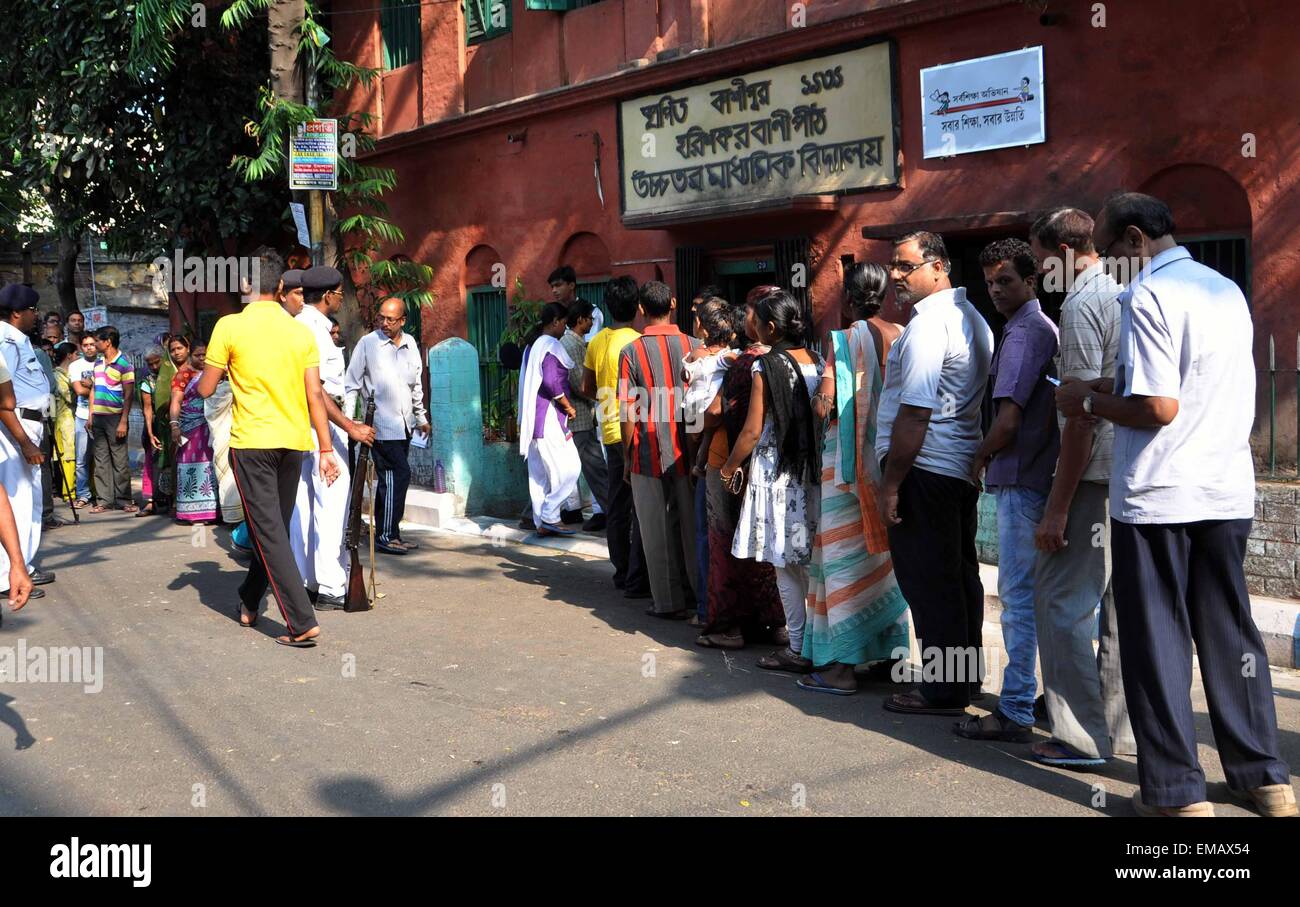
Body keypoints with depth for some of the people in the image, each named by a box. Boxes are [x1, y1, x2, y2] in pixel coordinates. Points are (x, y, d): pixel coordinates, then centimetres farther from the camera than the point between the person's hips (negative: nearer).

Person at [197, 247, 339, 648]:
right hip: (293, 442, 5)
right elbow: (315, 395, 1)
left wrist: (205, 370, 22)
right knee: (274, 527, 18)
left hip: (251, 442, -4)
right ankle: (250, 602, 36)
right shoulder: (301, 332, 4)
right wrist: (327, 449, 3)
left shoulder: (230, 326, -6)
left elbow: (206, 389, -1)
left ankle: (302, 623, -13)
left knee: (269, 532, -4)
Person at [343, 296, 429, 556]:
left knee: (390, 479, 10)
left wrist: (421, 417, 25)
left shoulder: (410, 344, 11)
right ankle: (387, 535, -7)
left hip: (404, 425, 6)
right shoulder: (368, 343, -4)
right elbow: (352, 384, -2)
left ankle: (386, 534, 16)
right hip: (381, 424, -6)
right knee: (399, 474, -13)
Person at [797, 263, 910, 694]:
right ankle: (890, 654, 21)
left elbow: (824, 404, -15)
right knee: (886, 553, 14)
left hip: (848, 460, -5)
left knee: (844, 554, 0)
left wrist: (816, 402, 6)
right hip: (892, 459, 5)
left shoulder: (842, 340, -11)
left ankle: (841, 665, 2)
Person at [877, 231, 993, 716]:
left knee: (927, 580, -3)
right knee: (959, 575, 16)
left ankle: (942, 688, 4)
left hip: (924, 466, -10)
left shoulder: (927, 324, -17)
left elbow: (915, 413, -22)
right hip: (963, 463, 10)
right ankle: (965, 674, 27)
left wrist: (890, 483, -17)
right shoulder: (970, 315, 15)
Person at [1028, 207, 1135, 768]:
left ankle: (1082, 737, 2)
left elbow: (1082, 413, -18)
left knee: (1060, 599, -2)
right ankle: (1123, 729, 21)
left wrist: (1058, 507, -16)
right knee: (1125, 601, 13)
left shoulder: (1082, 304, -12)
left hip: (1098, 477, -9)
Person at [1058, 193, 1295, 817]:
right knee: (1230, 633, 16)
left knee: (1157, 642, 2)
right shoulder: (1227, 291, 13)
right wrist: (1120, 388, 19)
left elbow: (1158, 408, -20)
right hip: (1227, 493, 8)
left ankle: (1177, 790, 8)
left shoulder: (1147, 298, -13)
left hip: (1157, 499, -7)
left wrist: (1091, 402, -5)